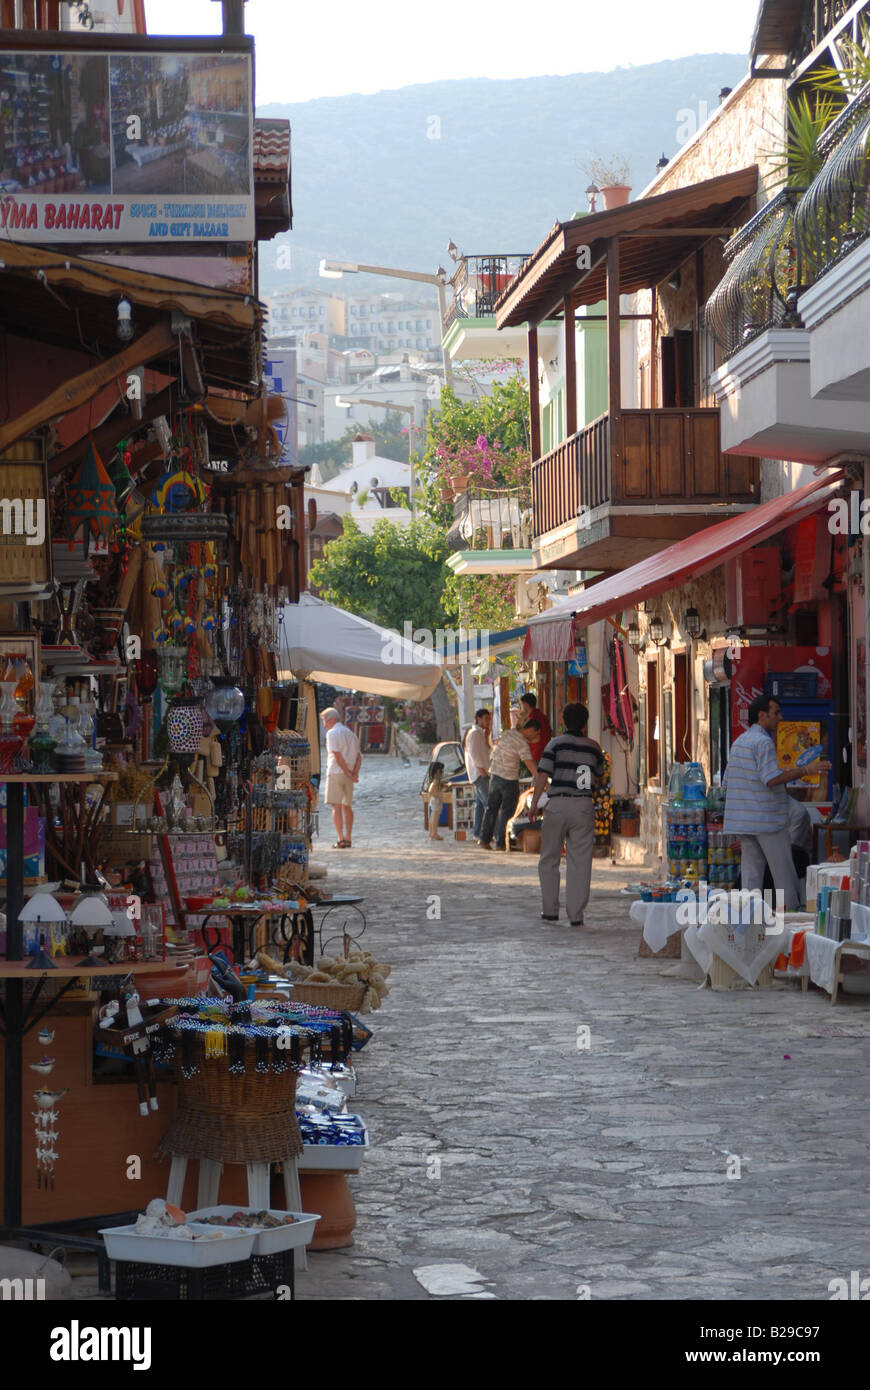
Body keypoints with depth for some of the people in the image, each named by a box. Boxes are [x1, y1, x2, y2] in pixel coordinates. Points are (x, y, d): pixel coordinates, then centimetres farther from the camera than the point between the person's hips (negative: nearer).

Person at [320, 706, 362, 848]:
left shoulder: (332, 733, -8)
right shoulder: (351, 734, 17)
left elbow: (337, 755, -15)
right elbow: (358, 757, 12)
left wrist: (349, 773, -12)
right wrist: (355, 773, -1)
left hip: (336, 773, -7)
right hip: (348, 775, 7)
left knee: (336, 807, -7)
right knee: (347, 806, 14)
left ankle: (341, 839, -15)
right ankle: (348, 838, 16)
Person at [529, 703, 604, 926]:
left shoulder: (556, 743, -1)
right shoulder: (593, 747, 8)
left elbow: (543, 775, -8)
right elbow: (598, 777, 20)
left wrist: (534, 804, -5)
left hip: (558, 804, -2)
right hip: (584, 805, 2)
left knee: (549, 860, 10)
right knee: (580, 862, 4)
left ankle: (550, 910, 10)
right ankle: (576, 914, 2)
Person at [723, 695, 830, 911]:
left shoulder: (739, 742, 16)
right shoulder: (764, 741, -13)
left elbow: (728, 781, 20)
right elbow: (772, 778, -23)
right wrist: (806, 770, -21)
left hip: (743, 819, 8)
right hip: (767, 818, -8)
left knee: (750, 871, 7)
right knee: (783, 871, 0)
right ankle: (792, 911, 3)